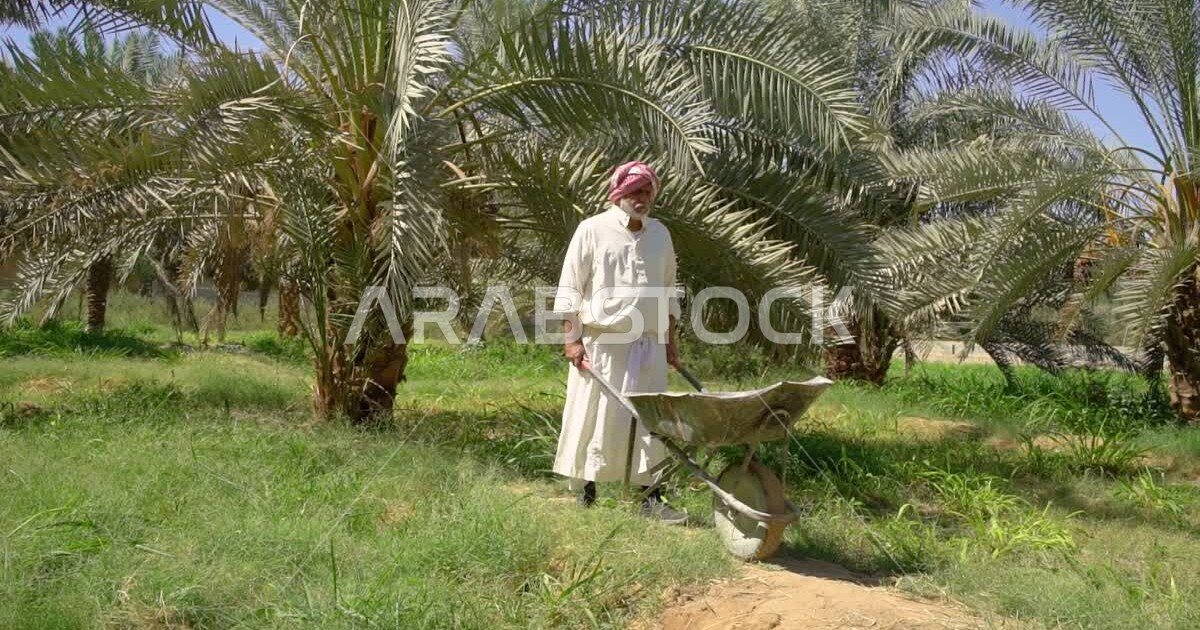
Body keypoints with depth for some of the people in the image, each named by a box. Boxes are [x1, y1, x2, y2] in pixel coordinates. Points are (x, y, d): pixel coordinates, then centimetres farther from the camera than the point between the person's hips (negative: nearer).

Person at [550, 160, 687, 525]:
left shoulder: (660, 234, 12)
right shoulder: (593, 230, -2)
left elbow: (667, 291, 20)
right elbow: (569, 289, -3)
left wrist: (670, 340, 16)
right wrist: (572, 339, -10)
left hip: (648, 344, 4)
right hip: (600, 342, -4)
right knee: (592, 421, 3)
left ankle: (650, 498, 10)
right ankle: (584, 495, 16)